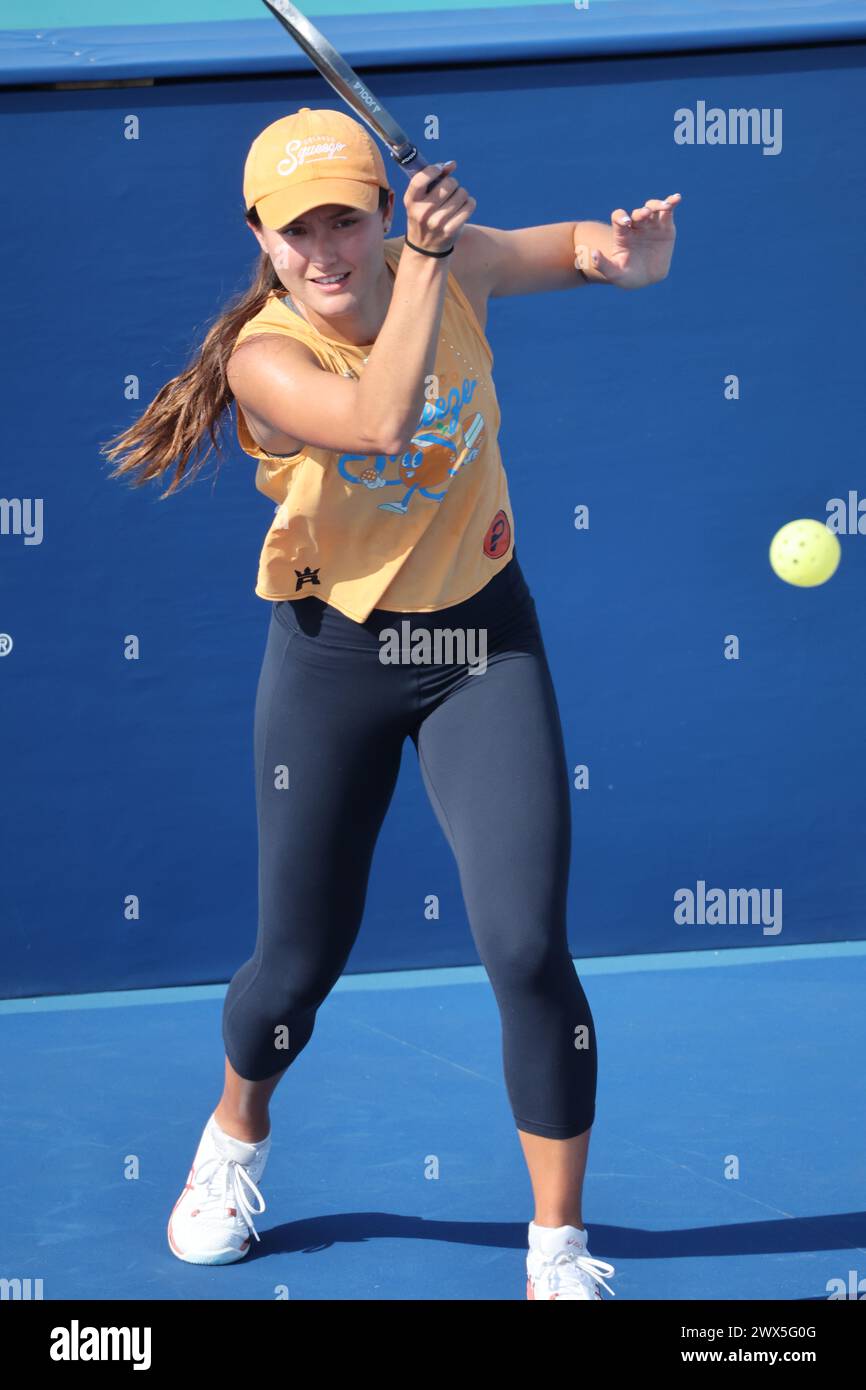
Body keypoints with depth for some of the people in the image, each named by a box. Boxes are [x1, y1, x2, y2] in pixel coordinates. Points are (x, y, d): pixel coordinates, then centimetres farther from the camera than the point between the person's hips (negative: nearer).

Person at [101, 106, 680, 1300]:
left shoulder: (455, 265, -10)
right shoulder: (265, 355, -21)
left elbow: (577, 250, 9)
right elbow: (381, 422, -40)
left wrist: (623, 250, -14)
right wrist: (424, 261, -37)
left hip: (483, 638, 2)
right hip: (337, 655, -2)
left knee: (528, 948, -11)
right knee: (299, 964, 10)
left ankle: (562, 1250, 4)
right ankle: (236, 1136, 45)